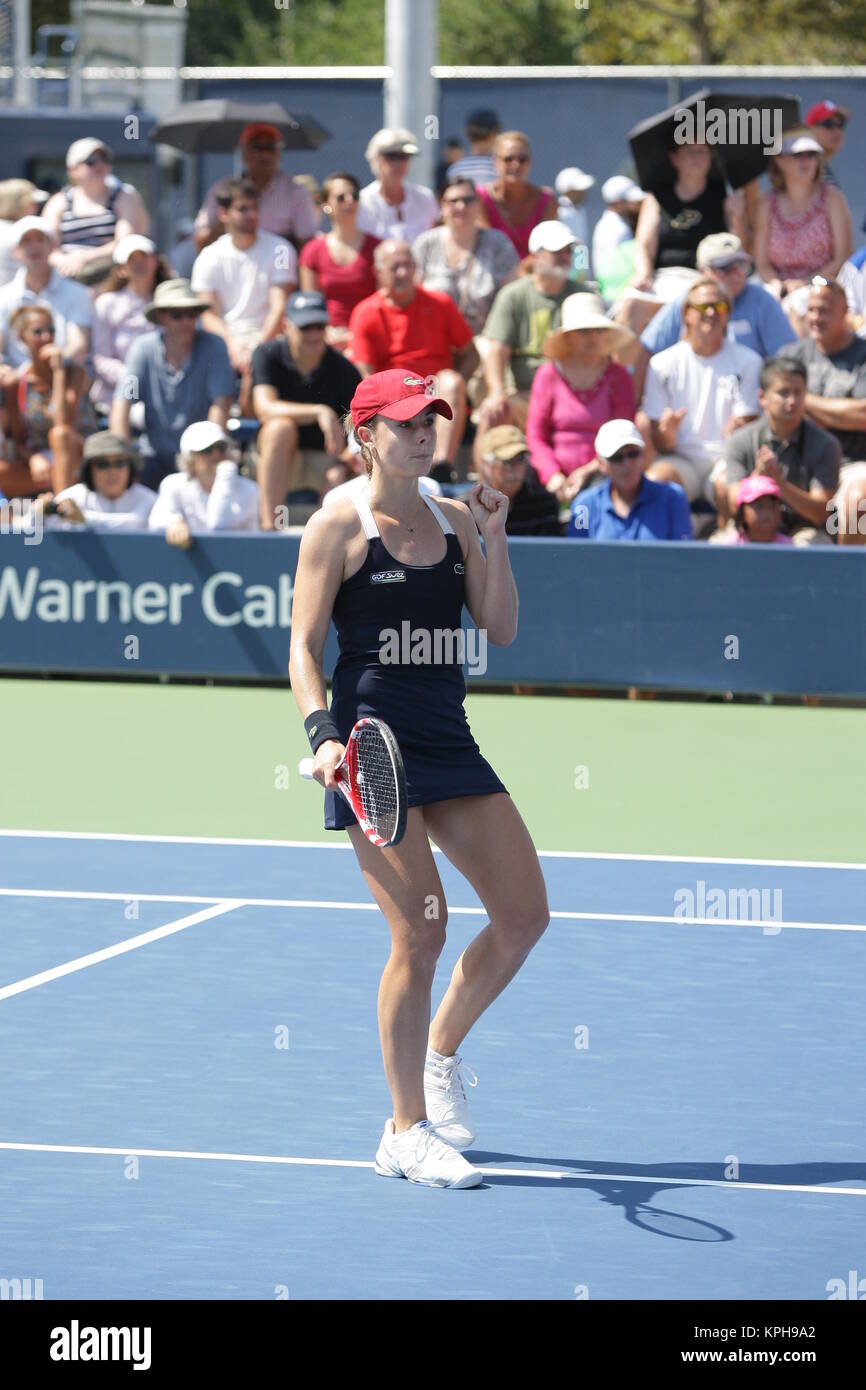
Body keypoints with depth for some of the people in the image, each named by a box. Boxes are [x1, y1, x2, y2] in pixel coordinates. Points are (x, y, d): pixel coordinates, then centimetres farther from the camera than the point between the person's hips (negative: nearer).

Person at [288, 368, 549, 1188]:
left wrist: (494, 537, -3)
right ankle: (407, 1132, 1)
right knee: (421, 931, -10)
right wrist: (323, 733, -21)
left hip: (449, 741, 6)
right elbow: (304, 645, -6)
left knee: (524, 914, 4)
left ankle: (439, 1053, 28)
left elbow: (500, 630, 9)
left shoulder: (455, 520, 12)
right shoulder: (339, 527, -3)